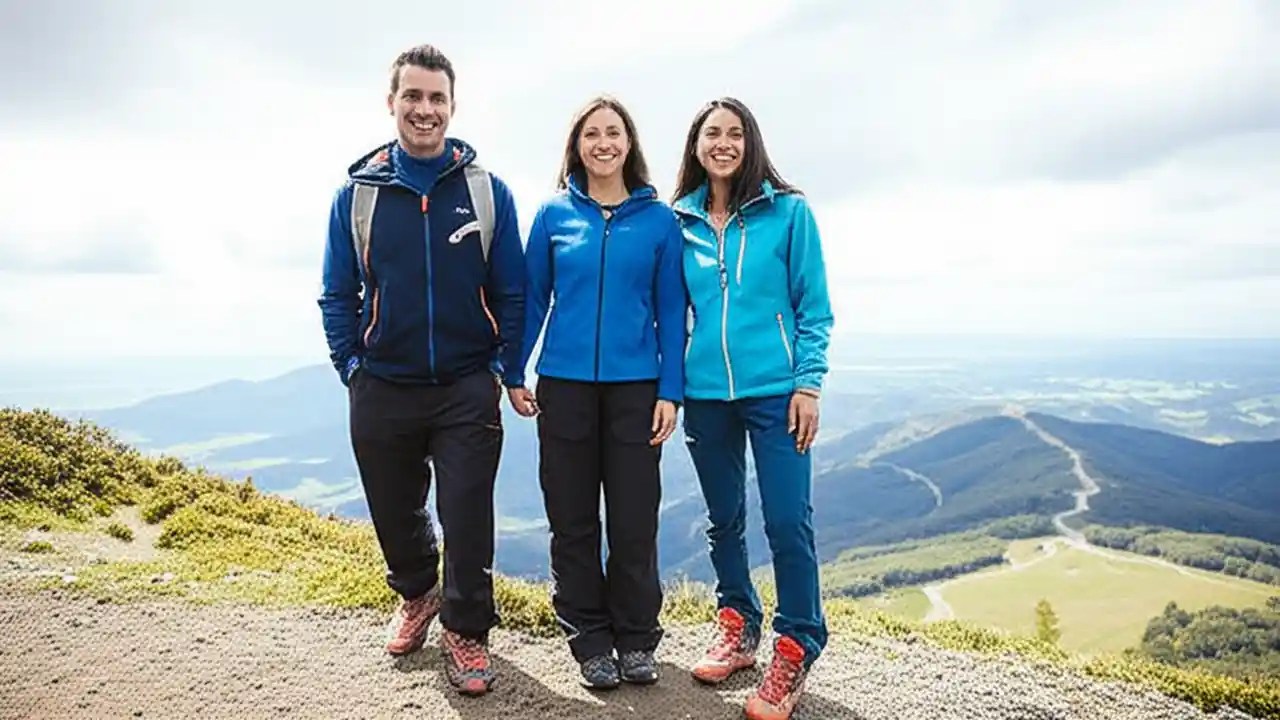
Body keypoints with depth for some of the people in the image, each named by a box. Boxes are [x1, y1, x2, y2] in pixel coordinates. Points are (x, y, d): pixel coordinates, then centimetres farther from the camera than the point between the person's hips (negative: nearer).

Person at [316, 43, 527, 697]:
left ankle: (466, 630, 21)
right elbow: (337, 294, 7)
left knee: (466, 516, 0)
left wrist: (510, 371, -4)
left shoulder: (487, 190, -1)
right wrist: (350, 365, -1)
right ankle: (416, 595, 44)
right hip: (381, 391, 2)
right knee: (394, 511, 17)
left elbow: (511, 292, 1)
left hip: (467, 390, -2)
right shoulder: (357, 192, 2)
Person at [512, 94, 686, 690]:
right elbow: (532, 300, 7)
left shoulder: (658, 219, 2)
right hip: (564, 385, 1)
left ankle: (636, 639, 22)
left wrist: (670, 391, -4)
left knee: (634, 519, 4)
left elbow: (671, 312, 1)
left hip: (634, 387, -1)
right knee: (572, 519, 8)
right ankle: (589, 640, 23)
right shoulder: (553, 215, 4)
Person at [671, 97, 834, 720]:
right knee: (724, 521, 14)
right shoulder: (680, 222, 8)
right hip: (704, 393, 4)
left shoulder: (788, 212, -1)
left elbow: (814, 308, -2)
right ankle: (738, 633, 31)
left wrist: (808, 384, -9)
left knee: (788, 523, -5)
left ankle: (795, 654, 11)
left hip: (773, 390, -3)